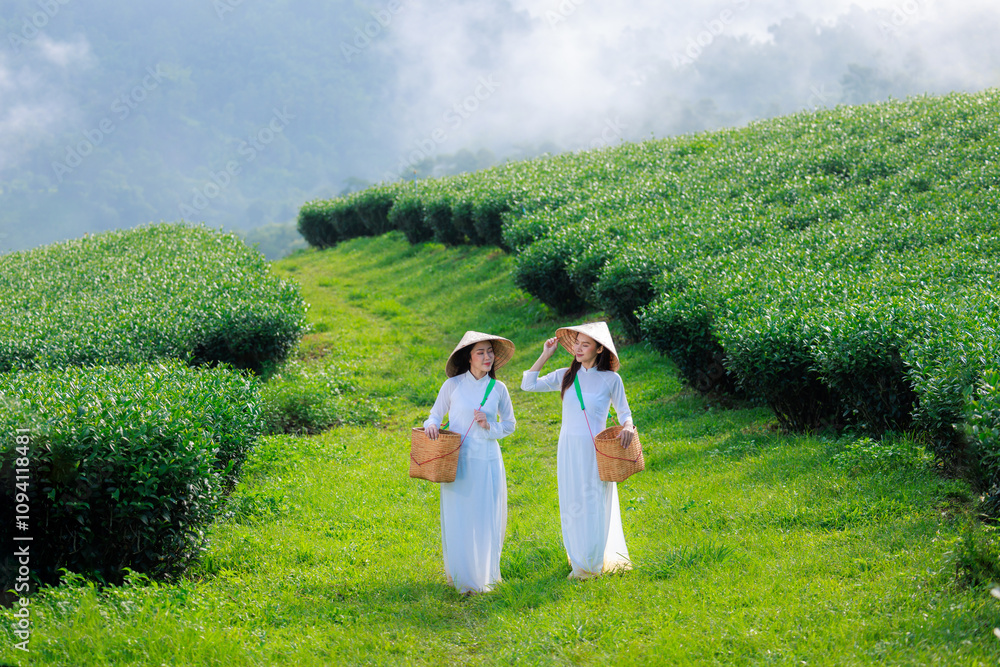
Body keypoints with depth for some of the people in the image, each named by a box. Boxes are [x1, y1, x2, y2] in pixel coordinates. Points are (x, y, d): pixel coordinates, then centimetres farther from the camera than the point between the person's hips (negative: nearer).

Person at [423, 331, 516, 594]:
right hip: (458, 461, -1)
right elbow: (436, 414, 9)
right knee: (458, 520, 0)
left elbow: (509, 424, 14)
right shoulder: (453, 385, -1)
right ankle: (461, 578, 15)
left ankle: (483, 576, 21)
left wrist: (490, 426, -6)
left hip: (487, 462, 2)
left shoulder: (498, 389, 4)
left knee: (486, 521, 4)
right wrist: (431, 424, -13)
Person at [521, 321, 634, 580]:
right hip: (569, 449, 3)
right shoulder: (566, 376, 4)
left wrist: (627, 426, -17)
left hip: (594, 449, -3)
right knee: (572, 504, 10)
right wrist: (545, 355, -2)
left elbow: (623, 411, 5)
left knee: (593, 504, 3)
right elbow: (528, 385, 1)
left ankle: (591, 563, 16)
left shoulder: (610, 379, -4)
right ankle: (577, 557, 25)